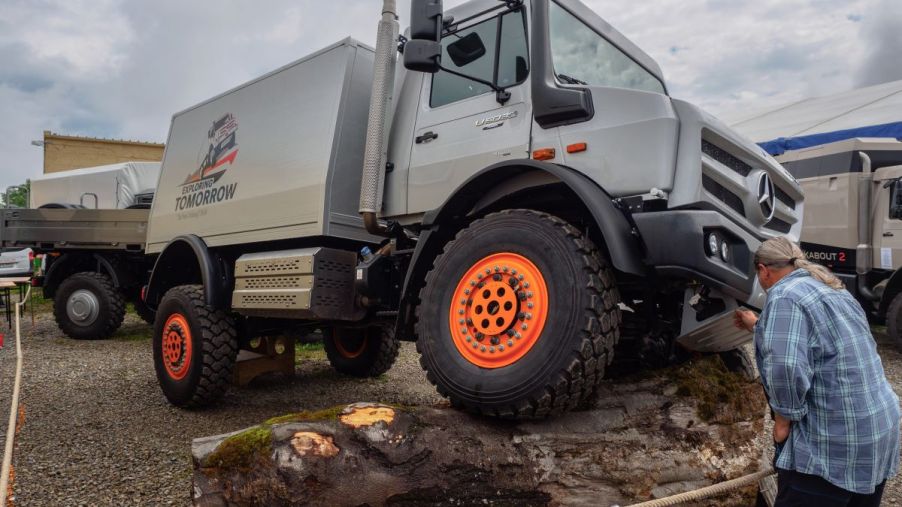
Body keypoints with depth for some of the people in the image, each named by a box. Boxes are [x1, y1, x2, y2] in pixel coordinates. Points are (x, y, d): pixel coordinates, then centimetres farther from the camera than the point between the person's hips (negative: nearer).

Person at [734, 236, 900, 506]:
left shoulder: (785, 294, -15)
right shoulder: (829, 289, 15)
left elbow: (786, 367, -28)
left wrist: (784, 418, -15)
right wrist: (759, 327, 44)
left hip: (833, 443, -10)